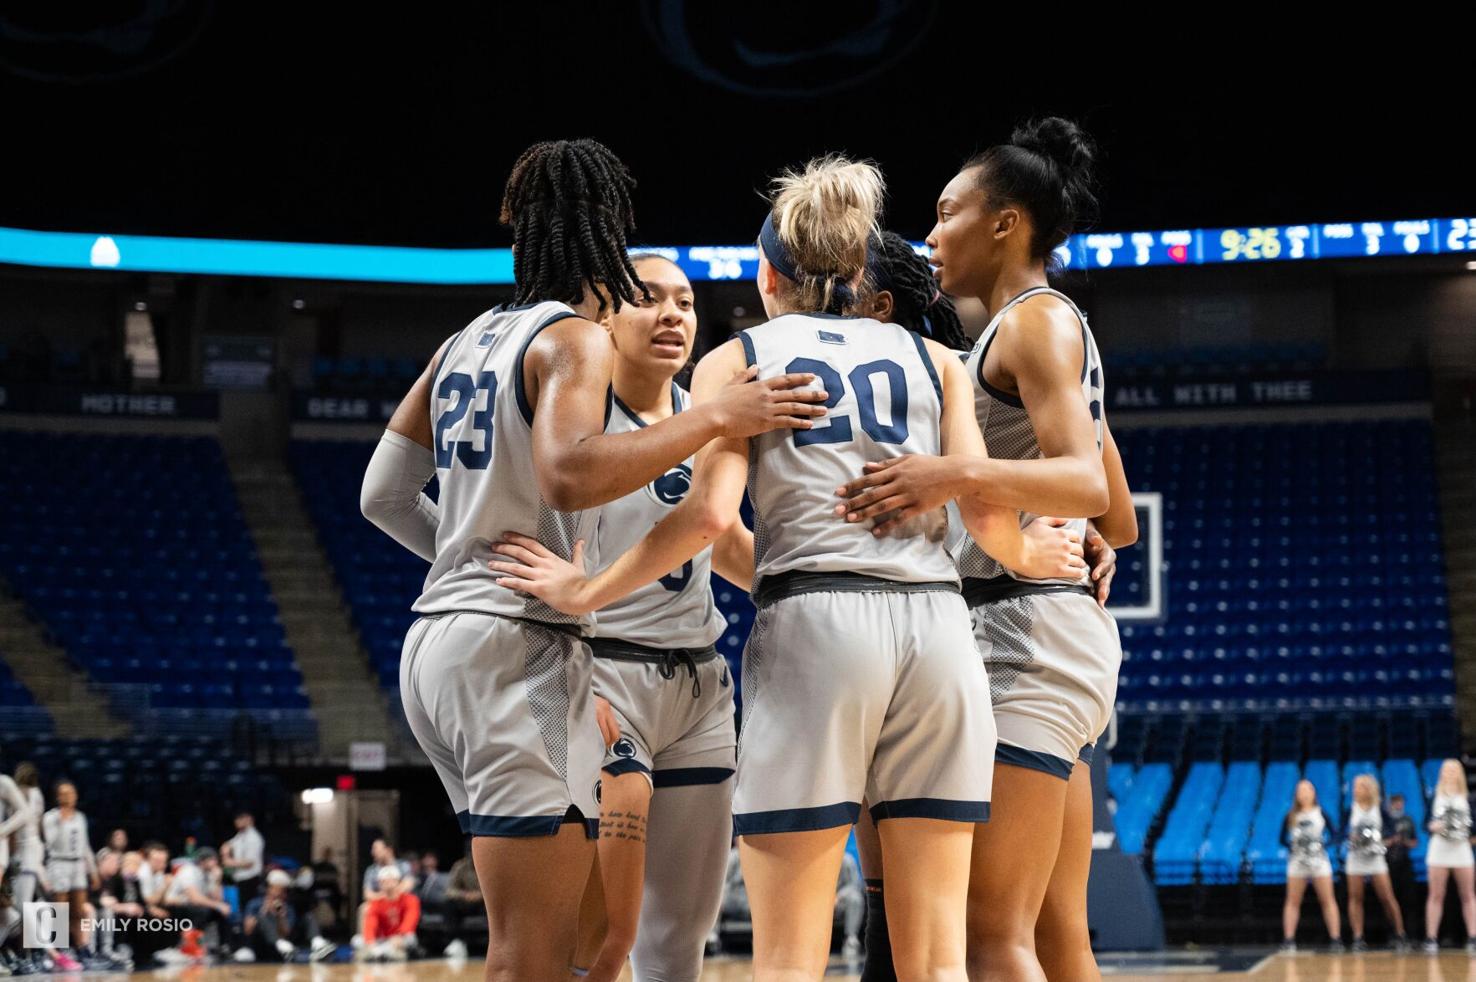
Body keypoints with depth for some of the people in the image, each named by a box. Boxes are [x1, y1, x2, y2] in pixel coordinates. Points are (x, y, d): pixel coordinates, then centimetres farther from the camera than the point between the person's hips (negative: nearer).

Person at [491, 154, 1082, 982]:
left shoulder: (737, 360, 12)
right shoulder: (933, 359, 19)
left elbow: (710, 513, -4)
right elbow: (985, 509, 7)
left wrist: (589, 593, 7)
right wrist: (1029, 560, 28)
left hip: (812, 623, -3)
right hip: (936, 622, 3)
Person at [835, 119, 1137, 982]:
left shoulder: (1037, 319, -7)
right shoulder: (1054, 330, 21)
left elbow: (1086, 485, -23)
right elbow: (1122, 523, 24)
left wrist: (960, 475, -37)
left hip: (1026, 631, -10)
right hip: (1054, 634, 10)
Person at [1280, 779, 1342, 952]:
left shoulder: (1320, 813, 3)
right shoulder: (1291, 816, 6)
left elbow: (1333, 834, 4)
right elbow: (1283, 839, 8)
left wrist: (1324, 845, -13)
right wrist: (1292, 847, -11)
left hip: (1319, 860, -1)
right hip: (1297, 862, 1)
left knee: (1328, 900, -4)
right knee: (1292, 901, 0)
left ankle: (1335, 938, -5)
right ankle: (1288, 940, 0)